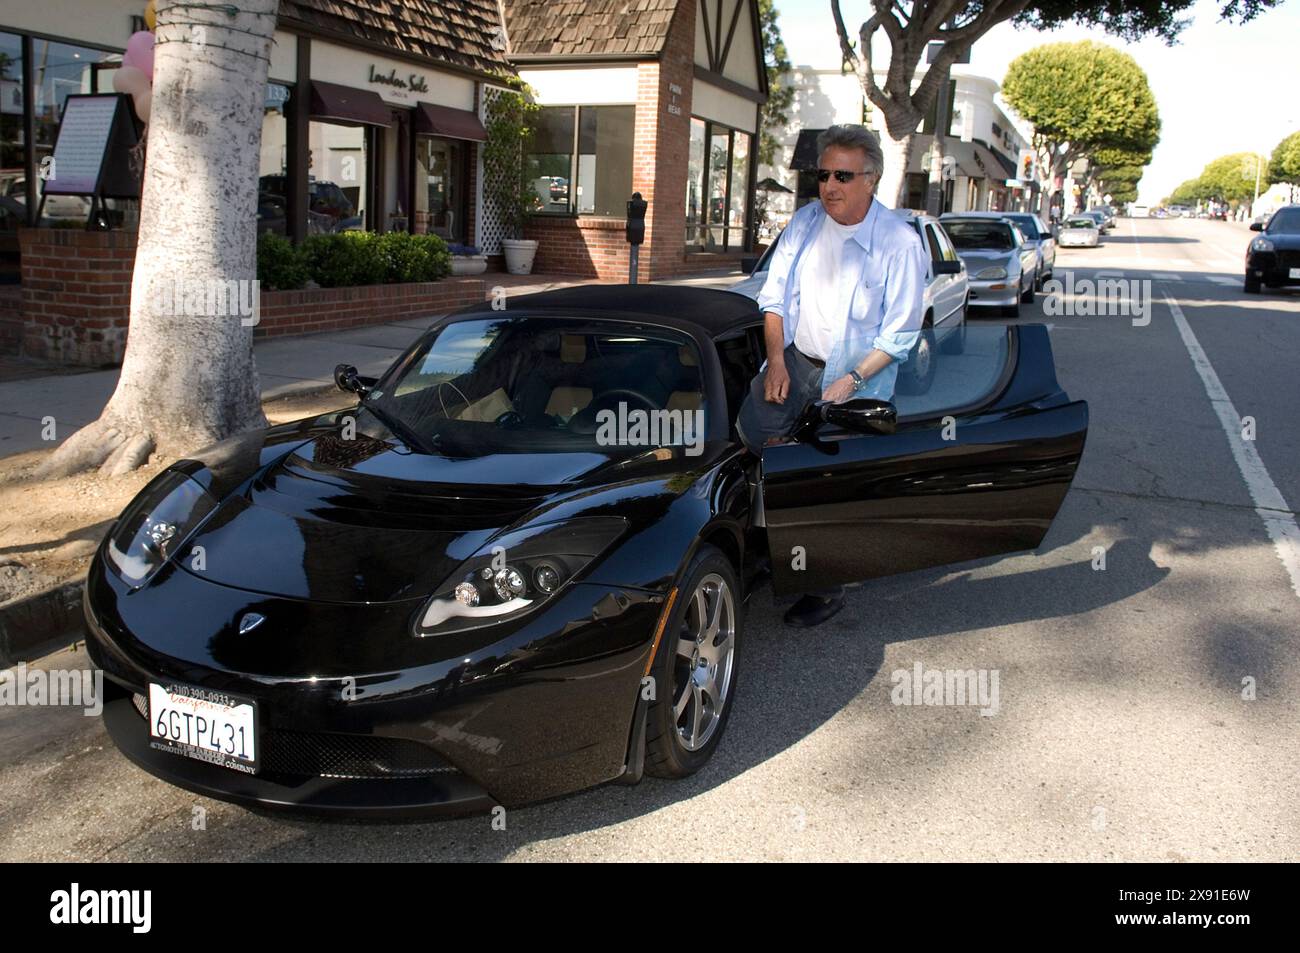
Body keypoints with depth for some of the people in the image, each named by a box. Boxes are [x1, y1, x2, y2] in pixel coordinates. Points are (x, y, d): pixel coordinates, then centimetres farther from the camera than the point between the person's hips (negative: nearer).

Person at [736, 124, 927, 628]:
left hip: (856, 377, -5)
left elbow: (900, 333, -12)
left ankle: (828, 589, 17)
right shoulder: (805, 222, 1)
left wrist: (852, 381, -21)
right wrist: (776, 359, -6)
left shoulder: (900, 242, -14)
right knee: (745, 433, -5)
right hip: (794, 360, 5)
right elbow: (774, 294, 6)